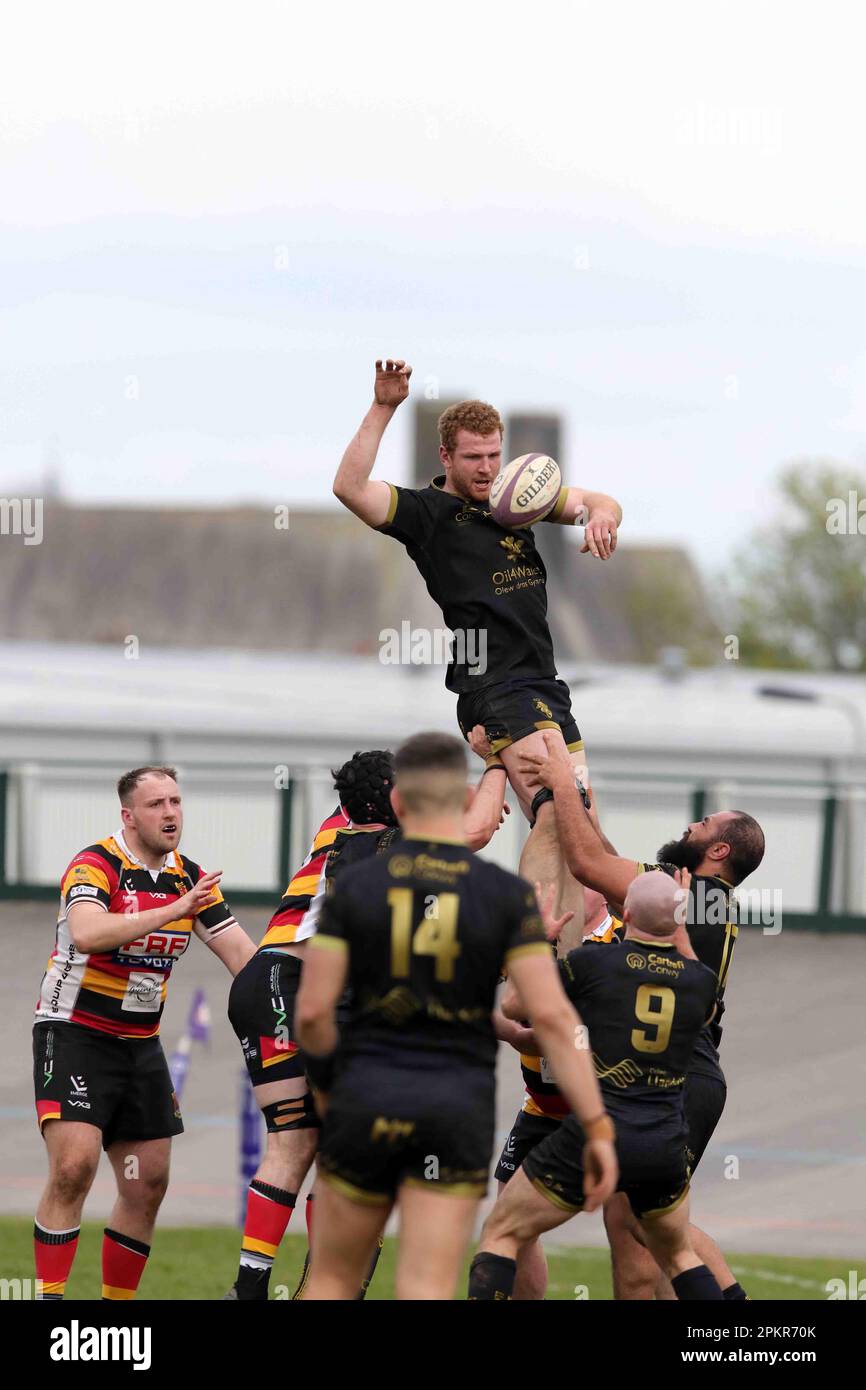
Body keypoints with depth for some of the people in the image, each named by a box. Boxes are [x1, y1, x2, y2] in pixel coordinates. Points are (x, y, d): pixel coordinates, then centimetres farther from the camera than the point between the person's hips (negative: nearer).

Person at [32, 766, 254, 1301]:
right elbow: (86, 934, -34)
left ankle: (116, 1304, 15)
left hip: (141, 1044, 7)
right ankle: (48, 1297, -15)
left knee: (149, 1185, 4)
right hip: (74, 1033, -7)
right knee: (74, 1167, -20)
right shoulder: (96, 865, -16)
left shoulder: (191, 878, 5)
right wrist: (172, 911, -37)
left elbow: (241, 953, 8)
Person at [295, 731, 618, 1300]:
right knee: (427, 1293, -2)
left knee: (333, 1277, 14)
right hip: (458, 1112, -1)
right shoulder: (508, 895, -3)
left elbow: (313, 1010, -4)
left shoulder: (354, 887, -2)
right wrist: (597, 1126, -8)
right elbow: (553, 1016, -10)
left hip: (366, 1098, 1)